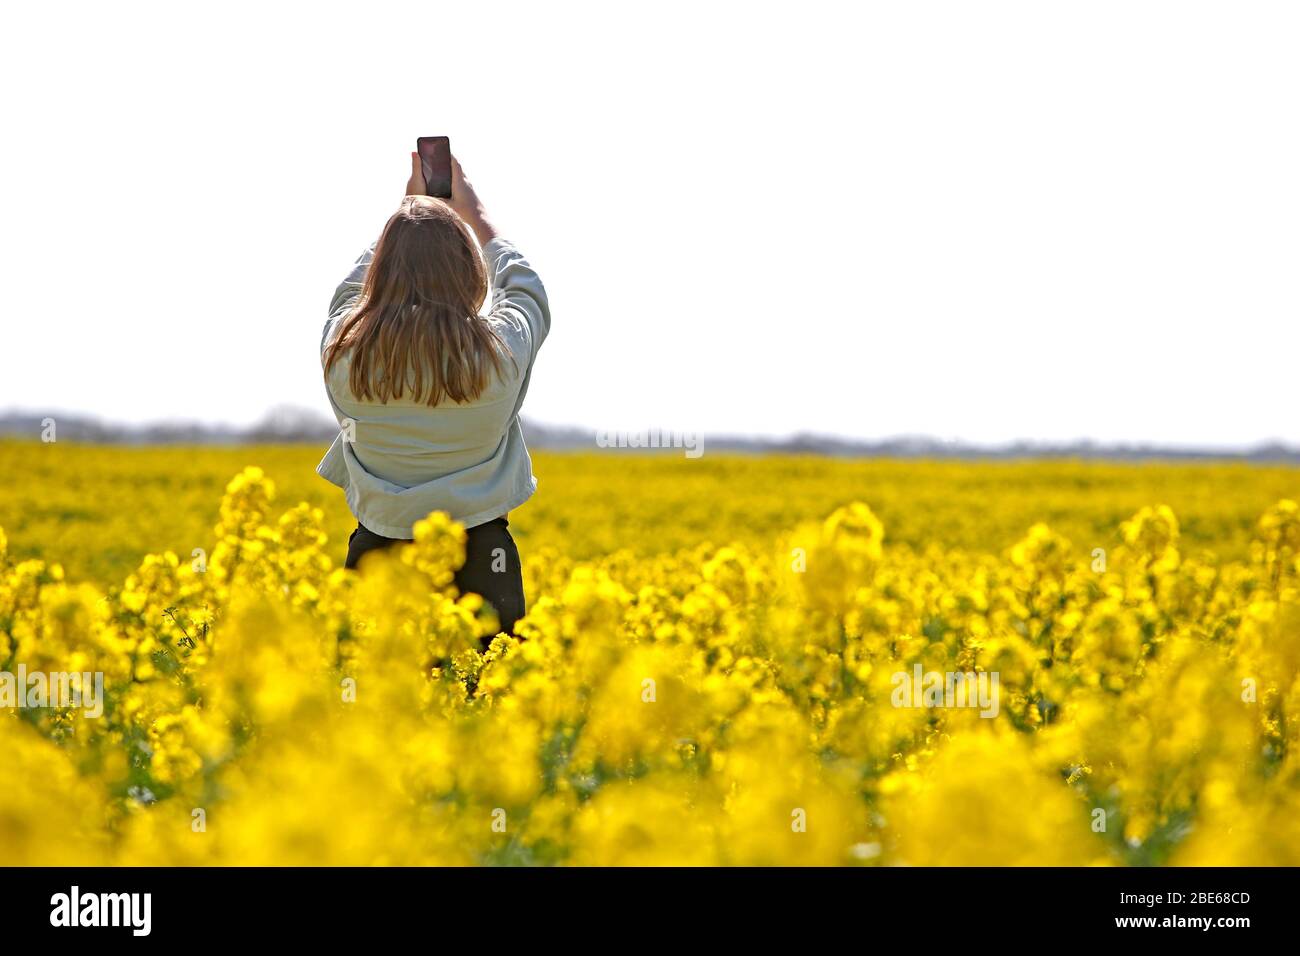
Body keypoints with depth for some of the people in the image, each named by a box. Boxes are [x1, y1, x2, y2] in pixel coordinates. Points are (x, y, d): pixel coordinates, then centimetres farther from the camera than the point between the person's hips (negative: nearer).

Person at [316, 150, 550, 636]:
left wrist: (405, 212, 29)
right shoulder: (499, 353, -11)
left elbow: (350, 288, 18)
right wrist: (473, 213, 27)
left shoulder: (344, 354, -7)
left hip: (380, 554, 1)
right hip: (479, 556, -1)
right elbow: (524, 289, 14)